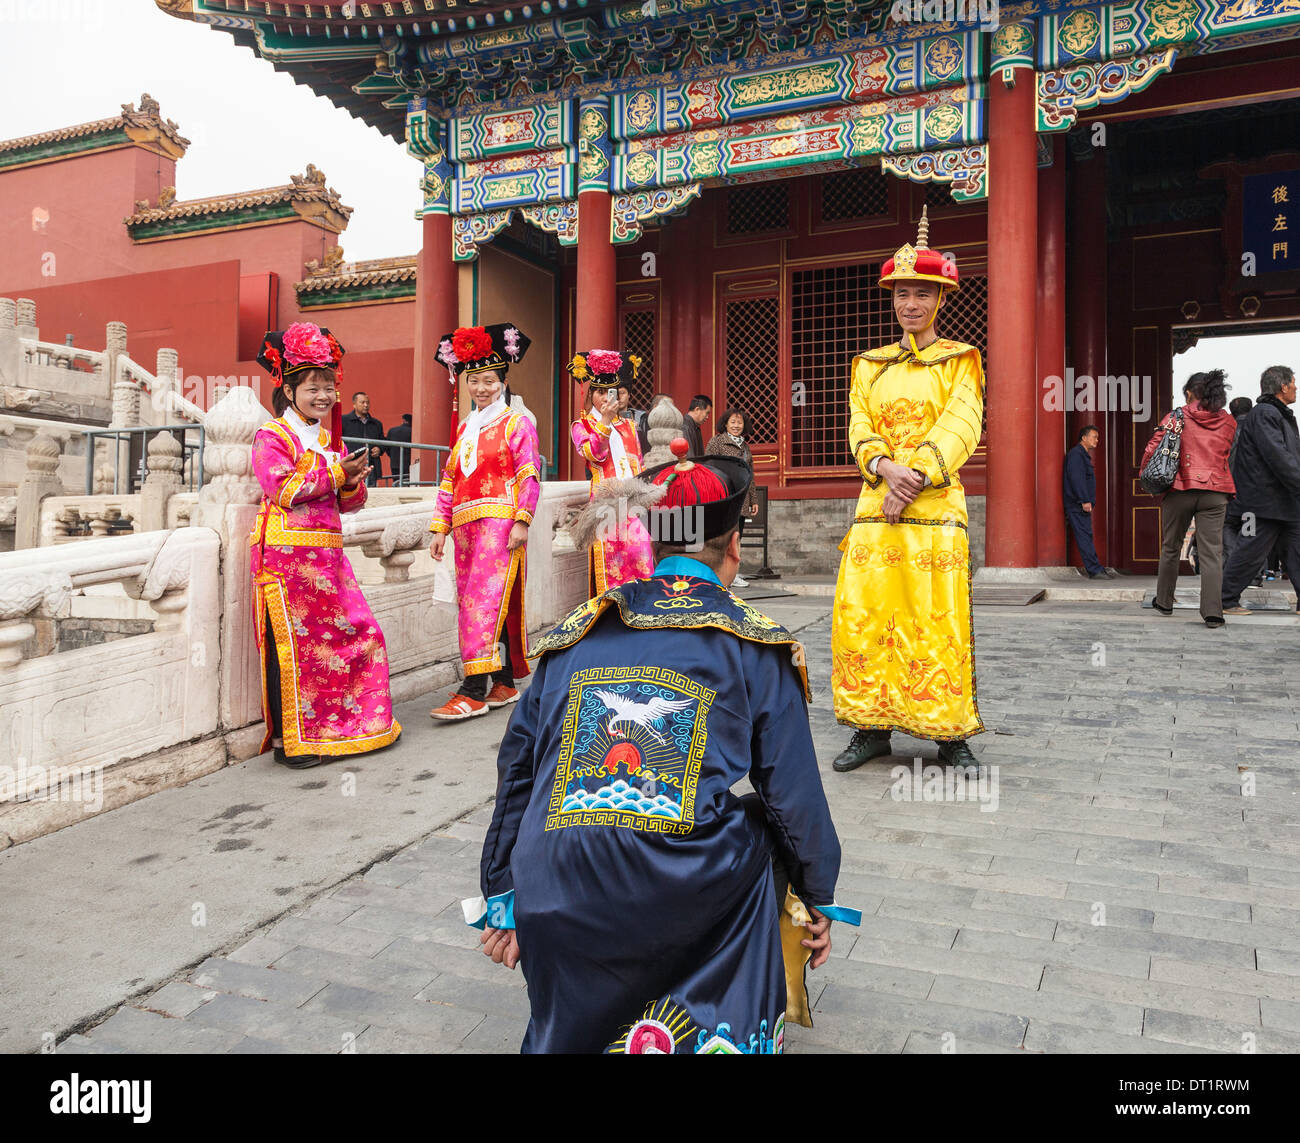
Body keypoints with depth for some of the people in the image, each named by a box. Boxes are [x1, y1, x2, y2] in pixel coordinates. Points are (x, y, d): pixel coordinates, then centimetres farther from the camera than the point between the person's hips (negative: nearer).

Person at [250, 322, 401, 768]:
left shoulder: (331, 438, 19)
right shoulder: (272, 436, -3)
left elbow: (349, 503, 17)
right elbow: (281, 489, -17)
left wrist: (353, 482, -5)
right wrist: (335, 473, -14)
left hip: (326, 554, 8)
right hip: (286, 554, -7)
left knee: (357, 635, 7)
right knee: (292, 644, -3)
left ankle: (333, 727, 22)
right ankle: (289, 740, 7)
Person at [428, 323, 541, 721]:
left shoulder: (516, 423, 2)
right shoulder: (465, 427, 21)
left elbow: (529, 475, -7)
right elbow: (449, 479, 20)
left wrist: (522, 521, -17)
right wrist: (440, 527, 13)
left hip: (500, 521, -7)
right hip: (466, 523, 7)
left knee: (487, 597, -14)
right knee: (472, 600, 6)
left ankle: (474, 689, -15)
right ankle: (504, 684, 14)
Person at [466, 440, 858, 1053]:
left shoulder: (575, 634, 13)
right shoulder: (756, 646, 4)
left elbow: (516, 770, 14)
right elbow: (793, 790, 5)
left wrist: (502, 899, 22)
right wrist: (819, 900, 20)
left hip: (556, 903, 6)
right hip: (685, 890, -6)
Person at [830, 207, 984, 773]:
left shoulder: (961, 361, 8)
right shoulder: (869, 365, 17)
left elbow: (961, 428, -5)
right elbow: (859, 426, 5)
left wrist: (916, 477, -19)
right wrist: (885, 466, -15)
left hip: (935, 504, -3)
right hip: (876, 503, 3)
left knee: (938, 622, -4)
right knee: (862, 617, 0)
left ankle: (951, 736, 8)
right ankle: (872, 727, 12)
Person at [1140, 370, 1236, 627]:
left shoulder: (1177, 418, 0)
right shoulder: (1229, 423, 10)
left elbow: (1152, 449, -4)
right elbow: (1230, 457, 16)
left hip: (1180, 490, -2)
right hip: (1216, 492, 2)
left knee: (1170, 548, 14)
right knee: (1212, 552, 0)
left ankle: (1164, 602, 24)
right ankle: (1213, 612, -7)